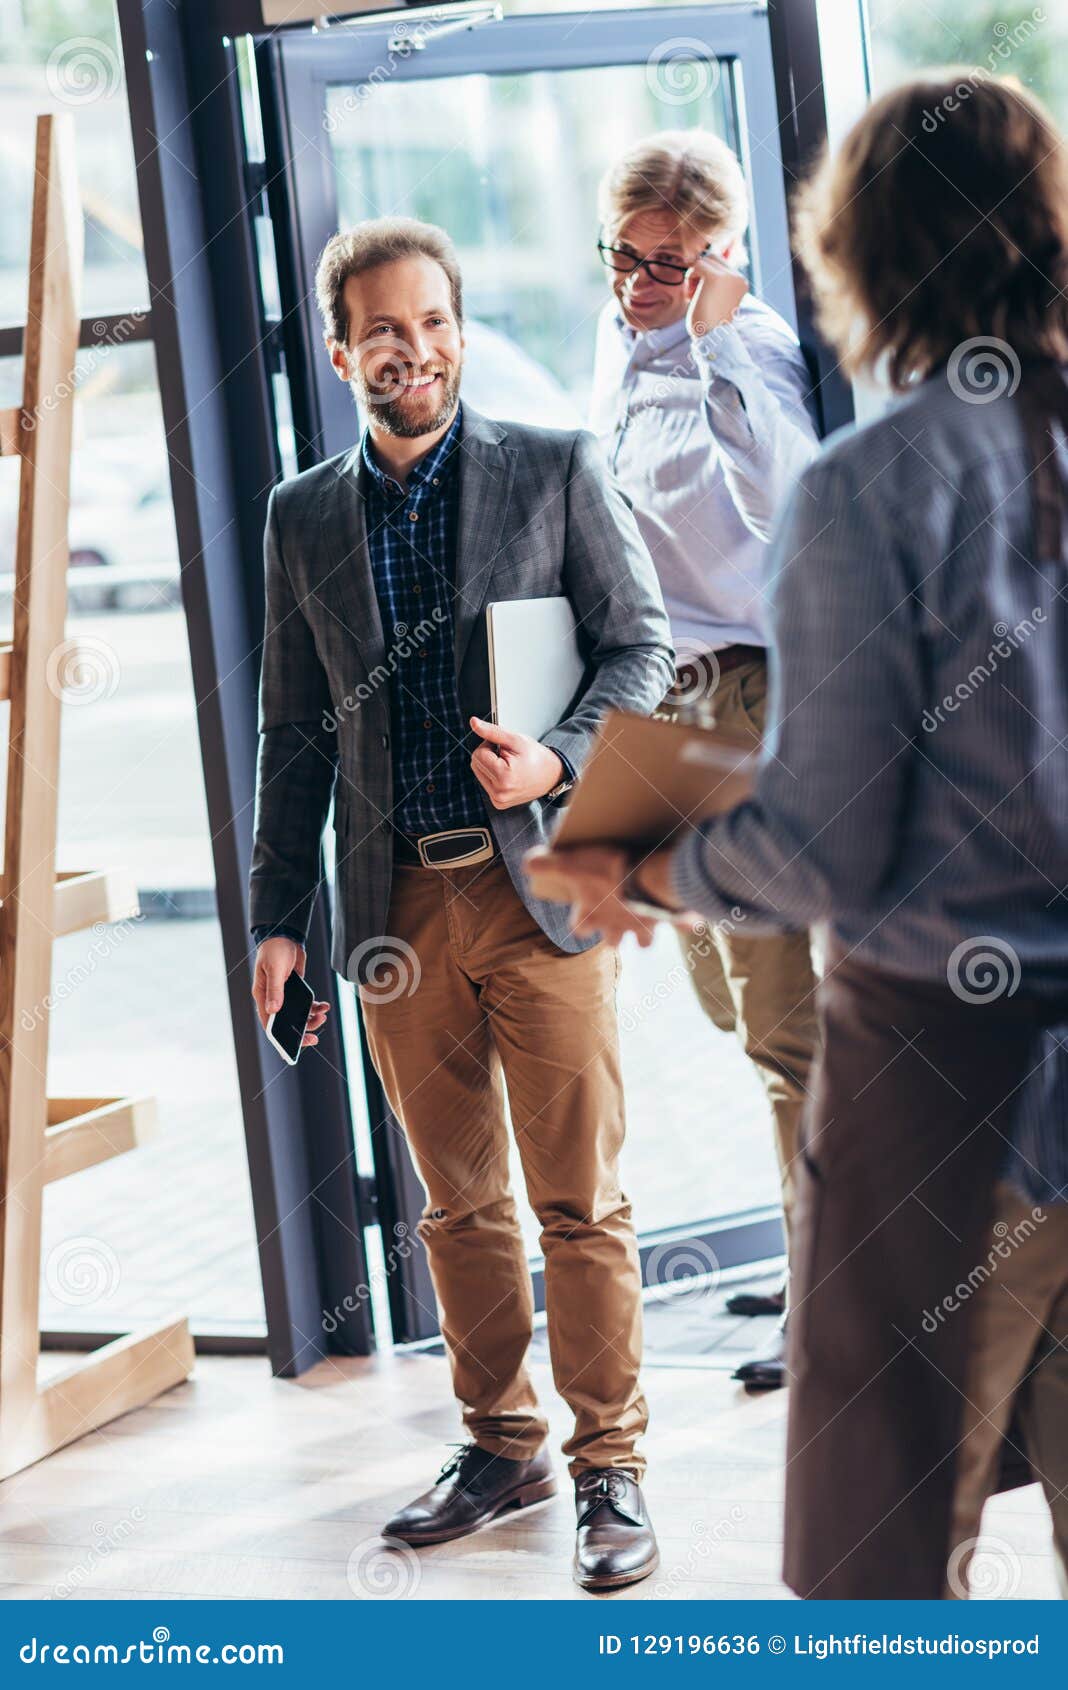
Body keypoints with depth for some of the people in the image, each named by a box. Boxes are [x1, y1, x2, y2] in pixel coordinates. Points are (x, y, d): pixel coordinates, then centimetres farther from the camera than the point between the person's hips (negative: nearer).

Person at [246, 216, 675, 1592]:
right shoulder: (304, 516, 10)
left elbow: (643, 644, 2)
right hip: (397, 907, 3)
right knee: (457, 1202, 11)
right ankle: (502, 1443, 25)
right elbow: (293, 732, 12)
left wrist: (560, 761, -16)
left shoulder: (555, 469, 1)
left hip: (538, 884, -3)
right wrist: (277, 918, 8)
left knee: (579, 1198, -1)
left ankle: (609, 1465, 10)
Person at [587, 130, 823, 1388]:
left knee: (782, 1017, -8)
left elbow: (783, 498, -30)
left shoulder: (751, 350, -15)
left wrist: (716, 343, -29)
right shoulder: (621, 339, 11)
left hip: (748, 692, -9)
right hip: (657, 694, 10)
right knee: (733, 1001, 17)